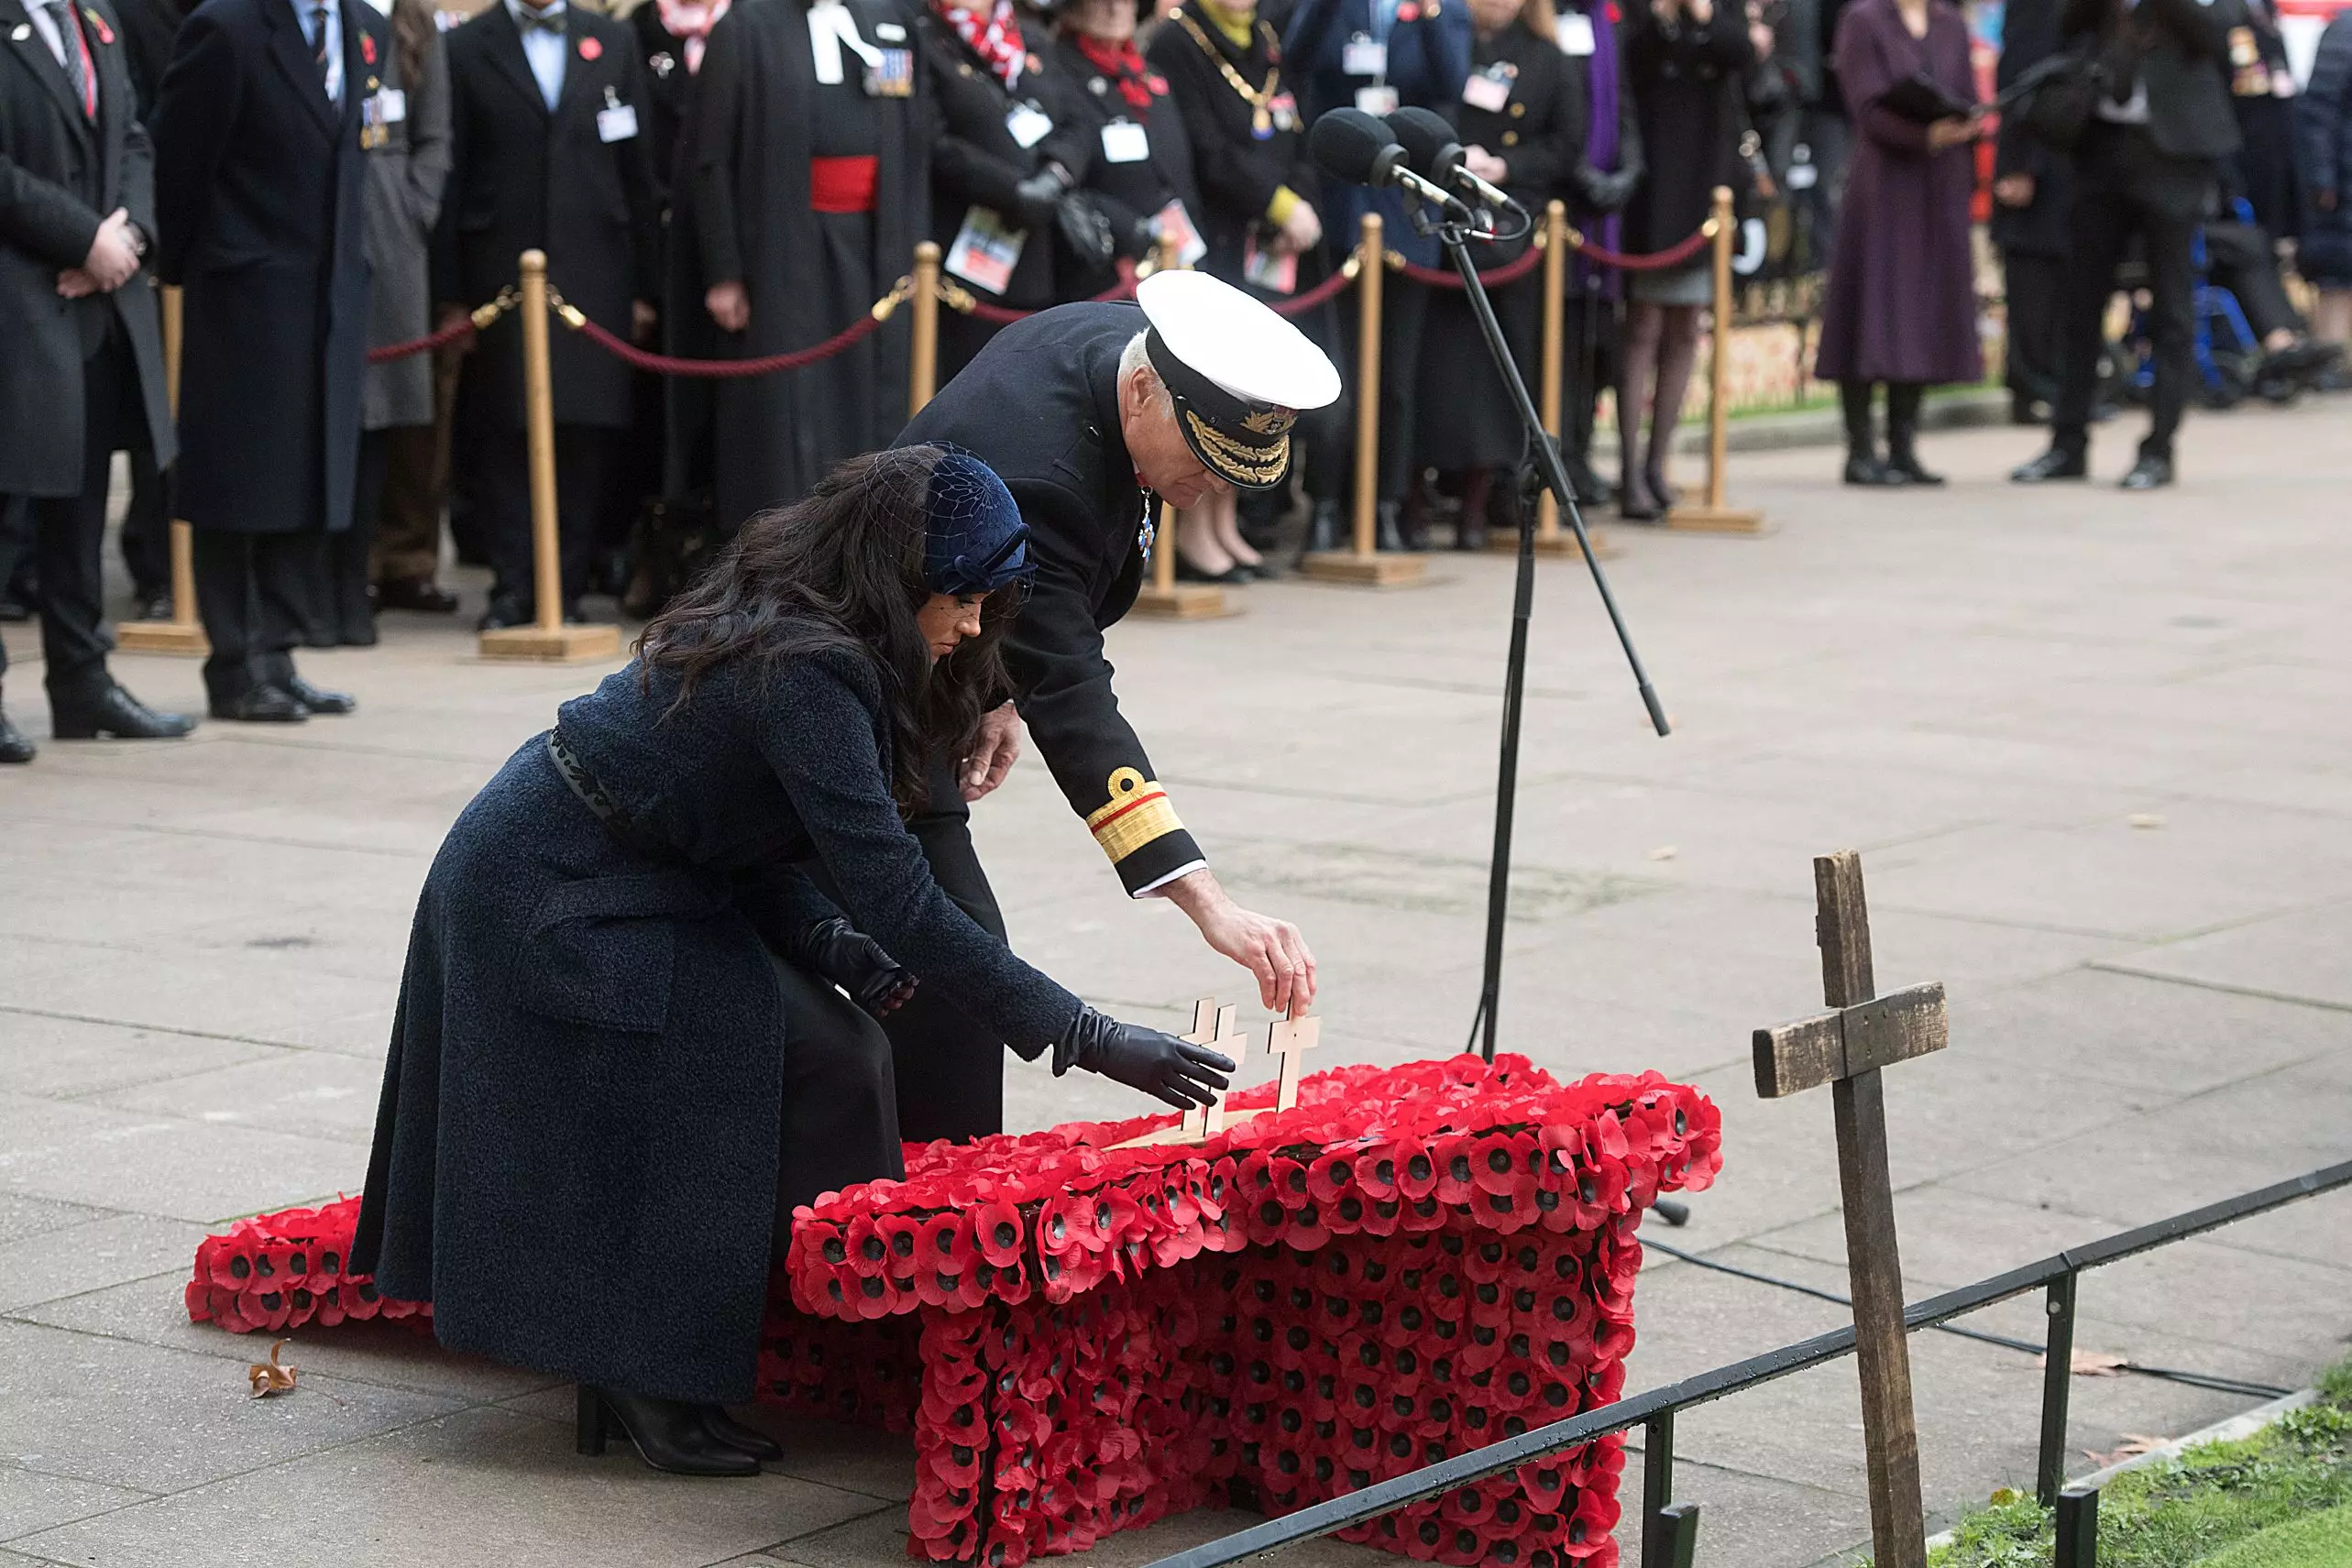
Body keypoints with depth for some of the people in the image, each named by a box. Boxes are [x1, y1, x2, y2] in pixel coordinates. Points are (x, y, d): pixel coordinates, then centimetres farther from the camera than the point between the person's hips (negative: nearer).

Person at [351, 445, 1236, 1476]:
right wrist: (1093, 1041, -30)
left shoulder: (784, 628, 2)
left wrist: (832, 945, -9)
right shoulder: (801, 675, -27)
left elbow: (742, 836, 8)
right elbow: (903, 905, -31)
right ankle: (645, 1386, -7)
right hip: (549, 899, -9)